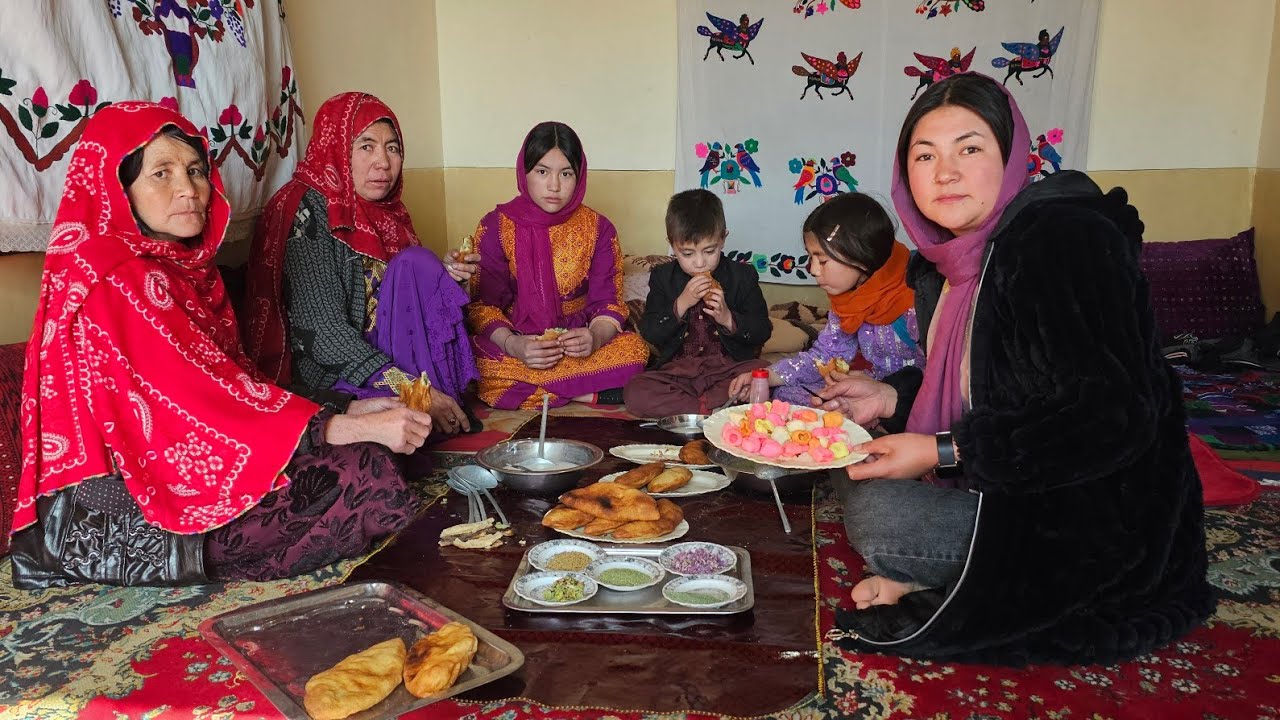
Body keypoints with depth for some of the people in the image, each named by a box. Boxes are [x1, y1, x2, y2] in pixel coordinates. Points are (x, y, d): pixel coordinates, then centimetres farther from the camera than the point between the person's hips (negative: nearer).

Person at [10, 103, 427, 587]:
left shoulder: (187, 265, 8)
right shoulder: (118, 284, -19)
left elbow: (236, 377, 6)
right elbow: (210, 403, -24)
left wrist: (350, 413, -5)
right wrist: (357, 429, -23)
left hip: (170, 466, 8)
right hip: (118, 519, -8)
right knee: (360, 475, -16)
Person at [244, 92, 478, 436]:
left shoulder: (385, 211, 9)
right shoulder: (308, 211, -14)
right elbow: (324, 332, -22)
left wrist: (445, 278, -4)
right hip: (327, 378, -8)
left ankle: (454, 405, -11)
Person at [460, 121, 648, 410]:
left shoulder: (598, 229, 2)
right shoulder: (495, 227, -2)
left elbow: (608, 302, -1)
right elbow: (482, 304, -5)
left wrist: (595, 337, -25)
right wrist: (513, 345, -26)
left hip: (577, 342, 0)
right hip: (514, 345, 0)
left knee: (634, 349, -28)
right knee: (484, 370, -34)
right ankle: (586, 393, -20)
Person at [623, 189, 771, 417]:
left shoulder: (743, 276, 5)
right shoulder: (663, 278, 7)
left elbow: (762, 331, 3)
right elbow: (649, 333, 0)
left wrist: (728, 319, -15)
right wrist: (681, 304, -14)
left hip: (731, 367, 0)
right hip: (678, 370, 1)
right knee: (634, 393, -26)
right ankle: (713, 409, -29)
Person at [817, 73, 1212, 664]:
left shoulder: (1063, 241, -23)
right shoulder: (955, 257, 3)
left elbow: (1112, 419, -28)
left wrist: (945, 453, -28)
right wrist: (891, 397, -2)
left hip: (1099, 523, -9)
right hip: (1003, 486, 10)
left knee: (877, 513, -24)